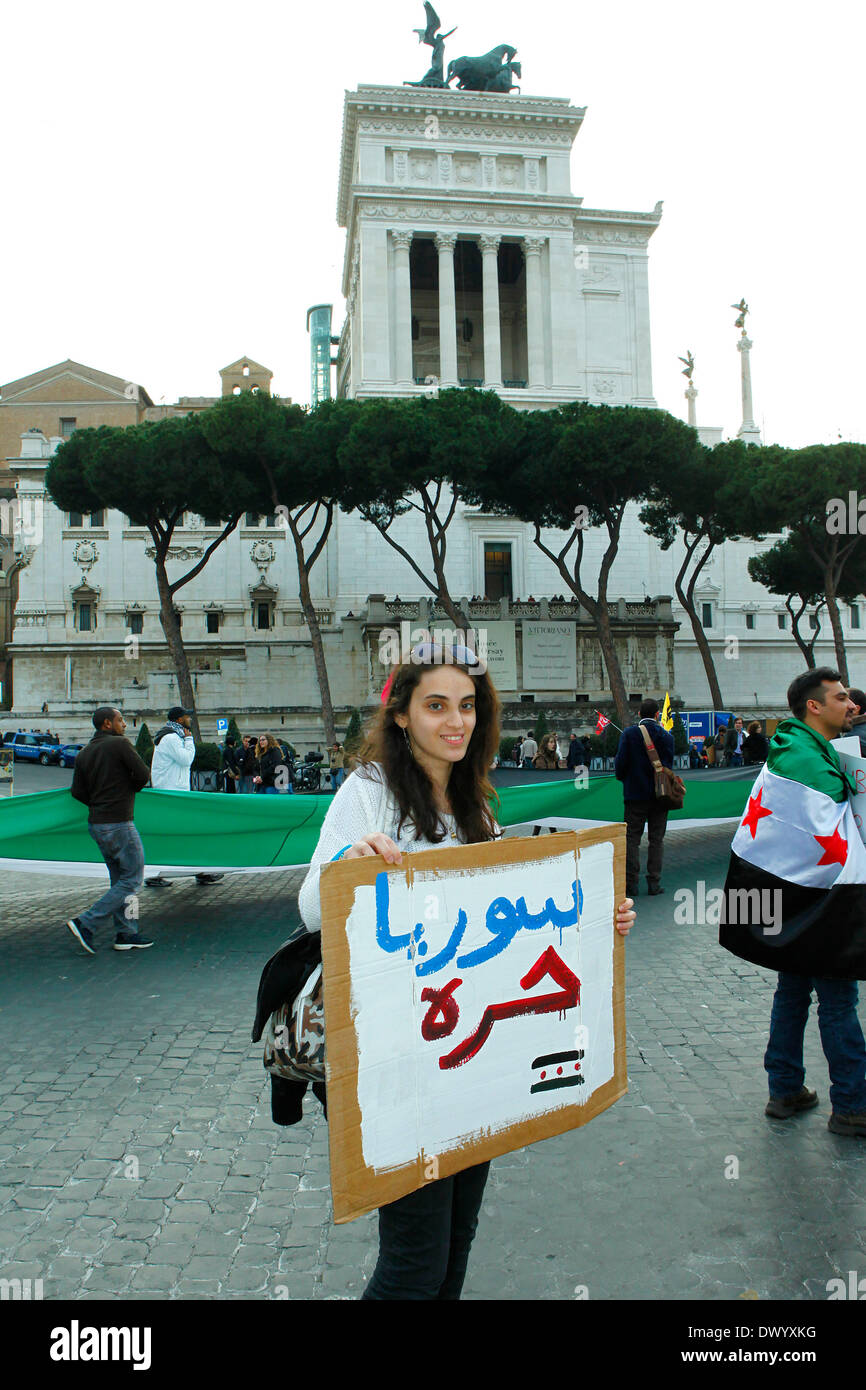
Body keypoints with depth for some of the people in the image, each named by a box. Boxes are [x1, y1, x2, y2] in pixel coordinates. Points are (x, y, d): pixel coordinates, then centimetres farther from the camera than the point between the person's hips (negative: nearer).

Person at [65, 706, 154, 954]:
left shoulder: (83, 754, 11)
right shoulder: (119, 744, -11)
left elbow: (77, 791, 7)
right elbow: (143, 775, -11)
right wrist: (128, 790, 9)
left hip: (96, 823, 8)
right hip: (119, 824, -8)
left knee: (120, 880, 14)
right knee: (132, 880, -1)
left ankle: (126, 934, 16)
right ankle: (86, 923, -5)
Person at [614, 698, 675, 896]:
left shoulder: (628, 734, -7)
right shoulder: (667, 736, -2)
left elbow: (620, 762, -10)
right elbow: (669, 765, -1)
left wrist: (623, 778, 10)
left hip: (635, 793, -1)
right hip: (659, 794, 2)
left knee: (632, 839, 5)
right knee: (656, 839, 8)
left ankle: (631, 883, 3)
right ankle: (654, 883, 9)